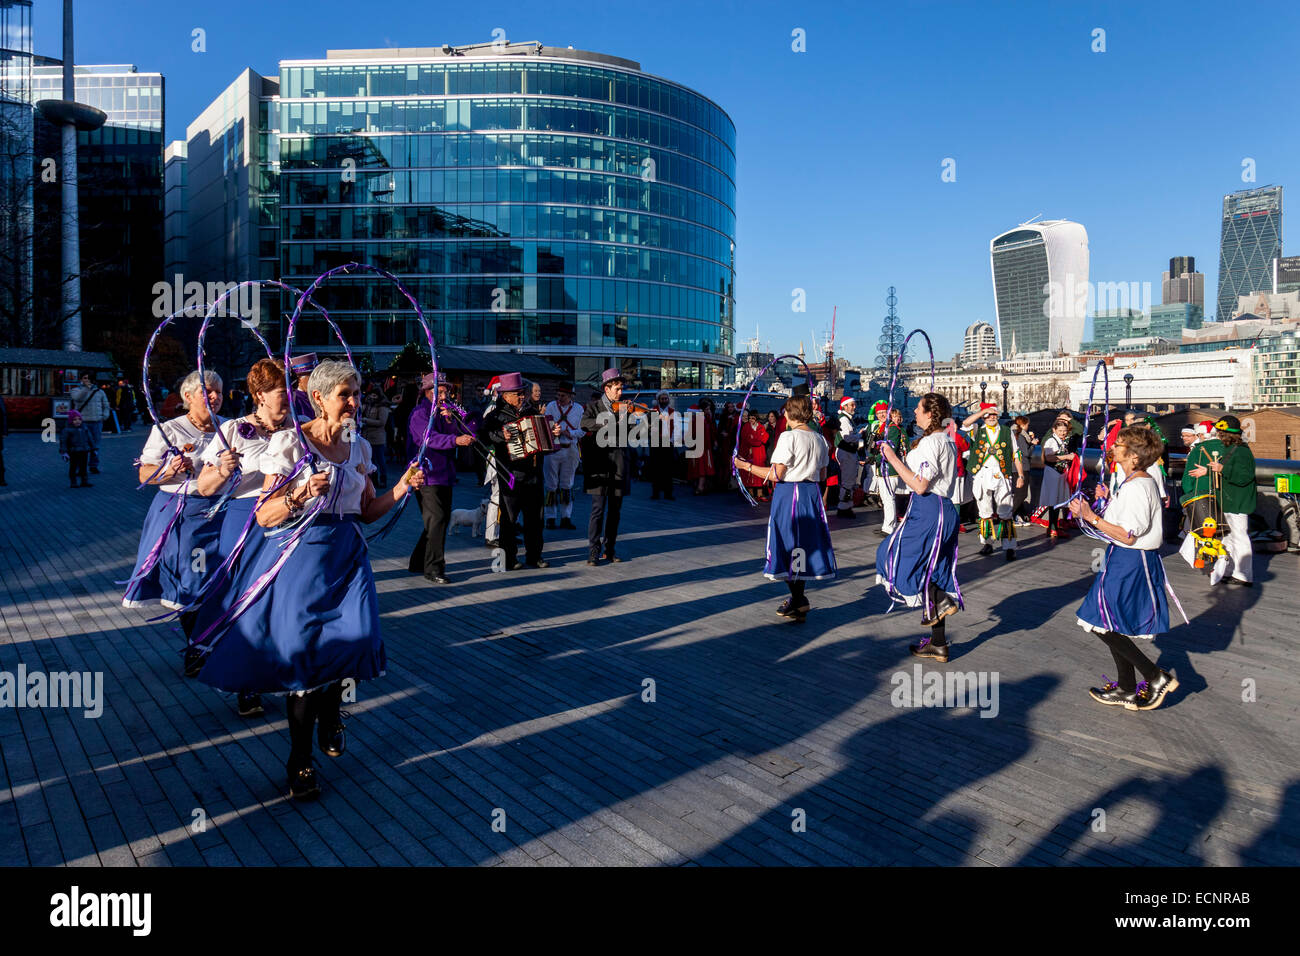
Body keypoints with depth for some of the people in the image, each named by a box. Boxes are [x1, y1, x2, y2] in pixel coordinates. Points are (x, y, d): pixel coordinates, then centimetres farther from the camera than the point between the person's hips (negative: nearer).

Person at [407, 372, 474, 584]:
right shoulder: (420, 414, -8)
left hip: (444, 476, 8)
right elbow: (430, 437, -27)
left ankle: (418, 563, 25)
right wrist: (455, 440, -42)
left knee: (442, 519, 12)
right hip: (427, 476, -8)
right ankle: (433, 568, -8)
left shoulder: (445, 412, 17)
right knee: (436, 520, -13)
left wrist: (450, 421, -12)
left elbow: (460, 434, 6)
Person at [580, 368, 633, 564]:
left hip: (619, 463, 4)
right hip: (599, 462, -4)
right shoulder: (593, 406, 3)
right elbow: (585, 423, -18)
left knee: (615, 509, 9)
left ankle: (610, 549, 18)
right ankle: (593, 551, 0)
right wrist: (612, 420, -27)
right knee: (598, 508, -6)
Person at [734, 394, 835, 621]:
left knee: (788, 544, 2)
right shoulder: (820, 439, 6)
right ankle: (798, 598, 24)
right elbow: (822, 475, 12)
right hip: (811, 494, 7)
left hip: (788, 494, -7)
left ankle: (799, 602, 3)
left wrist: (747, 466, -9)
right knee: (803, 543, 16)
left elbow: (776, 475, -17)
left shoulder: (788, 437, -14)